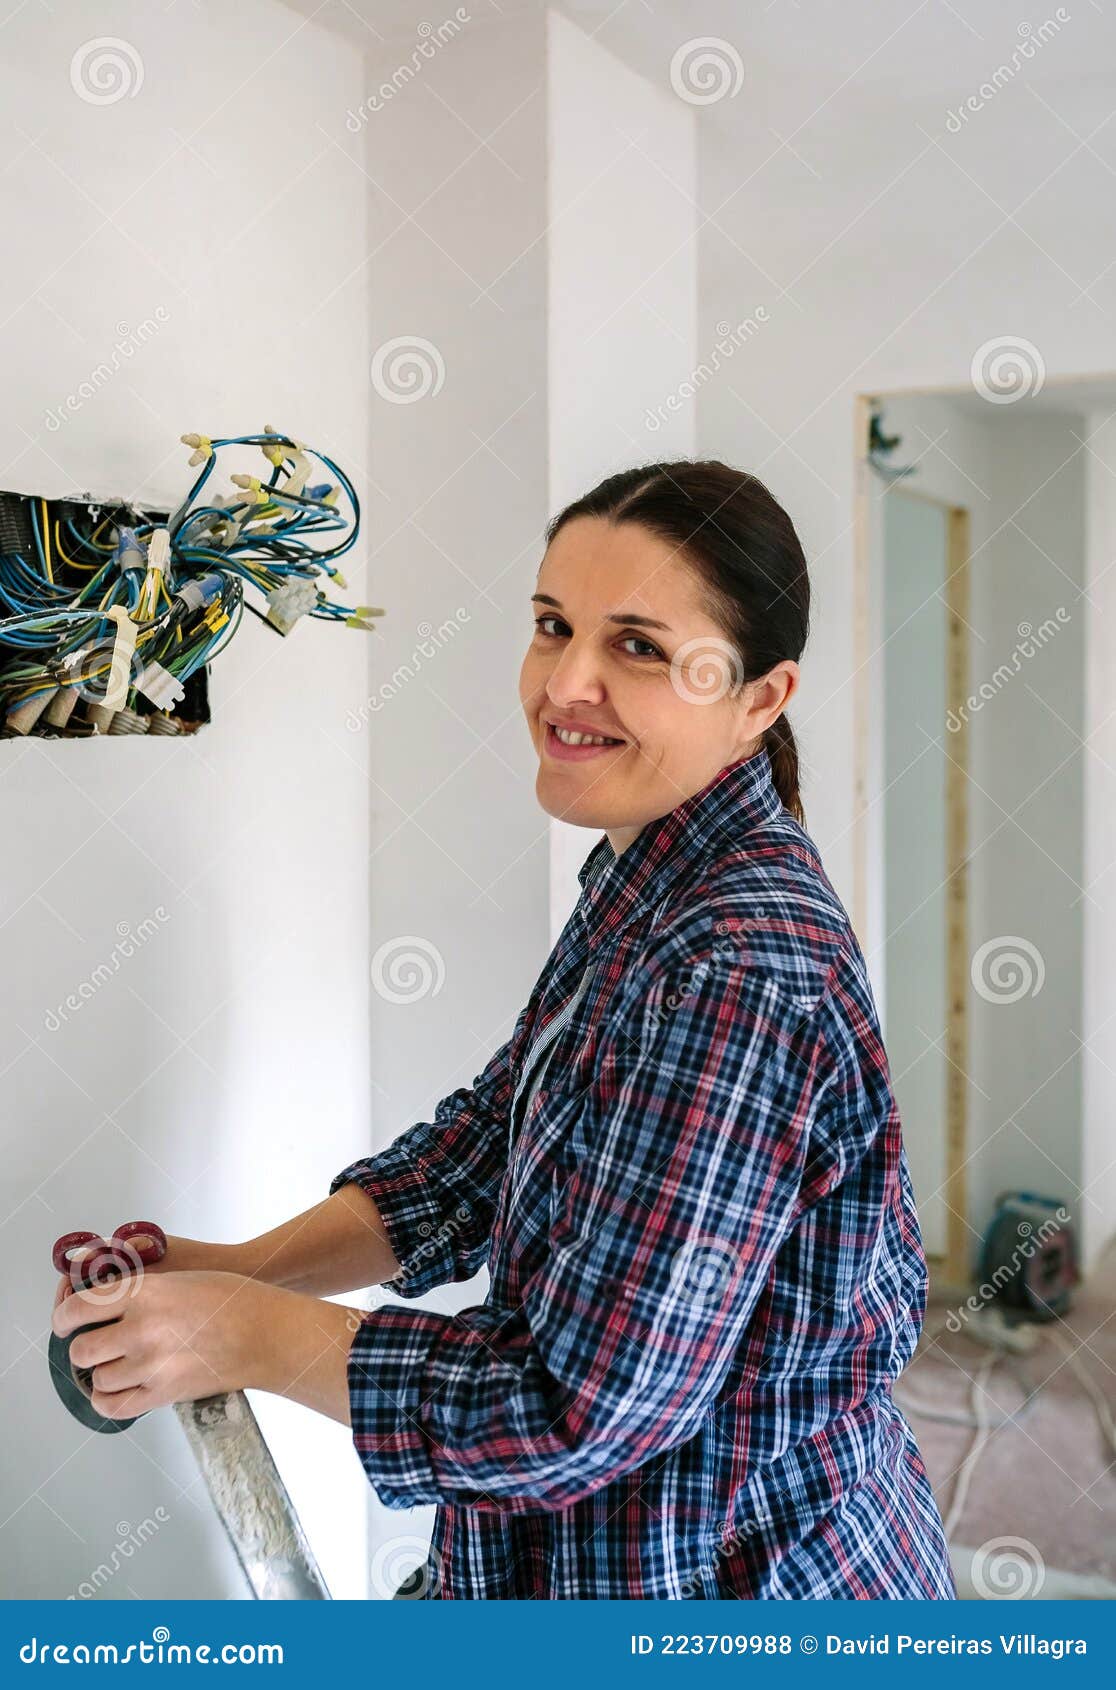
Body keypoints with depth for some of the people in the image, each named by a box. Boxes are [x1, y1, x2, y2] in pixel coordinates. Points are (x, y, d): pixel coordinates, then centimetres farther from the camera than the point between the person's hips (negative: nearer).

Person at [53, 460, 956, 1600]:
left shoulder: (742, 969, -30)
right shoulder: (645, 885, 0)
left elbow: (585, 1409, -28)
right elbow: (486, 1145, 6)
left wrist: (255, 1337, -19)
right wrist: (252, 1267, -6)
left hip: (725, 1575, -7)